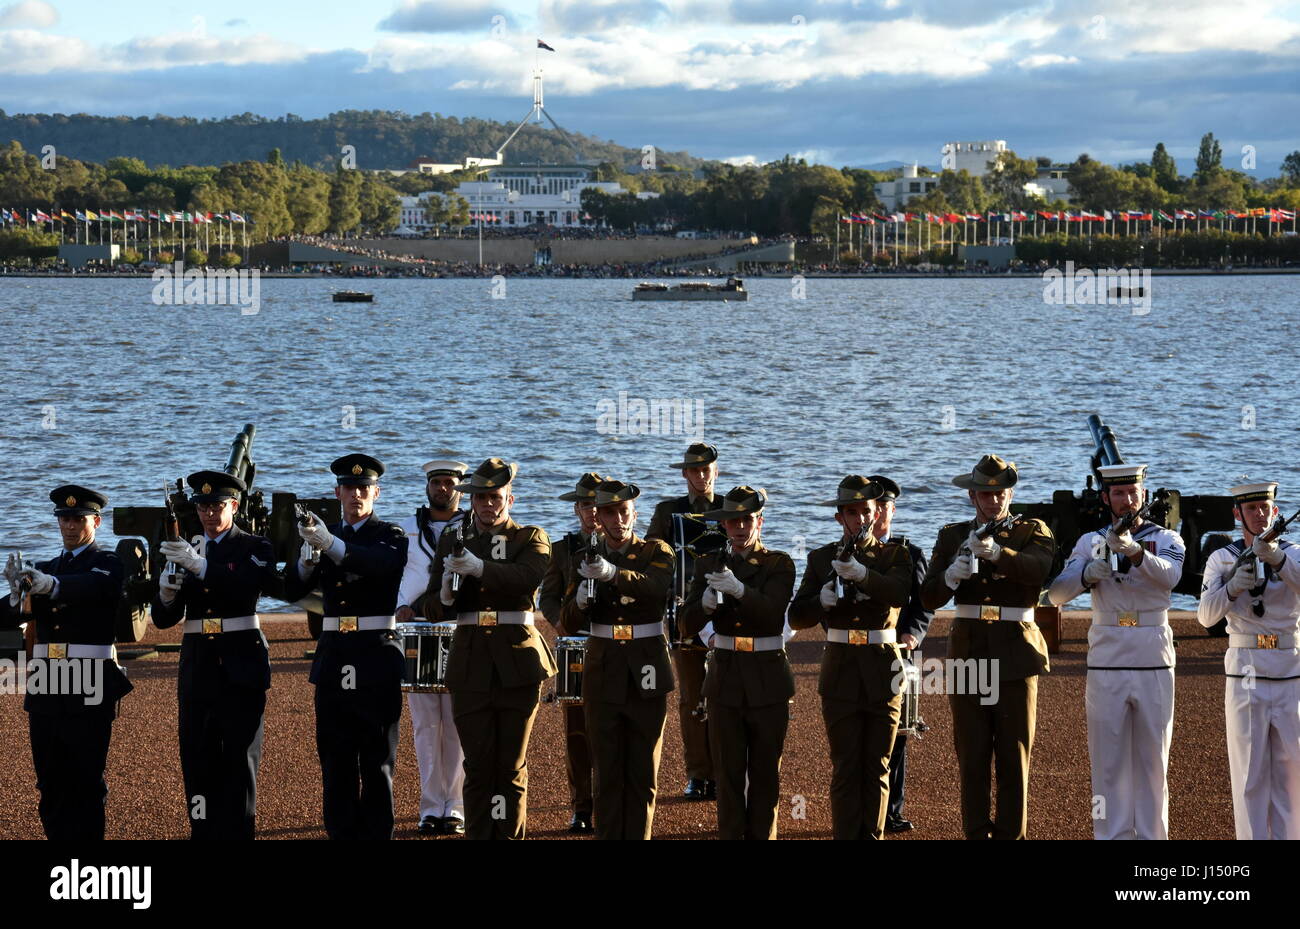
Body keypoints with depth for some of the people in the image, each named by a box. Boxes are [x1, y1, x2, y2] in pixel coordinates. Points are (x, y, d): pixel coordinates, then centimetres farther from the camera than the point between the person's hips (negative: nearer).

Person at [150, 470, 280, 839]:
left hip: (240, 665, -4)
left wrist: (201, 566, -33)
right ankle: (204, 832, 4)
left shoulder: (254, 548, 1)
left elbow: (253, 584, -22)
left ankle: (237, 831, -1)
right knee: (197, 755, 1)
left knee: (239, 757, -4)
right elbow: (164, 619, 9)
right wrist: (166, 593, -14)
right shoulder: (184, 551, 12)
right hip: (198, 666, 4)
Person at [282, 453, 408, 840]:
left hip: (376, 658, -4)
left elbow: (380, 563, -25)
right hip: (333, 658, 4)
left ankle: (377, 832, 1)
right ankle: (341, 831, 9)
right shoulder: (323, 535, 12)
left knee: (377, 759, -1)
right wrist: (308, 560, -19)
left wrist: (332, 545, -40)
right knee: (335, 757, 4)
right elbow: (292, 590, 3)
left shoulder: (391, 536, 0)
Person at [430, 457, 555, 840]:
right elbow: (436, 609, 10)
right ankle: (477, 835, 2)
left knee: (512, 763, 2)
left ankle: (510, 834, 8)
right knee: (478, 764, 0)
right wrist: (446, 595, -14)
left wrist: (479, 567, -30)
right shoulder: (451, 543, 12)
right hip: (470, 663, 2)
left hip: (517, 662, -1)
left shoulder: (530, 538, 5)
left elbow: (529, 578, -18)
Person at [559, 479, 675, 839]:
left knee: (643, 772, 3)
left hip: (647, 675, -1)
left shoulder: (656, 552, 0)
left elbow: (656, 586, -24)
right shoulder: (587, 558, 7)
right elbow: (568, 624, 2)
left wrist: (614, 573, -42)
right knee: (608, 773, 1)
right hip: (603, 676, 1)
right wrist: (580, 602, -21)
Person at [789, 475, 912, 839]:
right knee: (845, 768, -1)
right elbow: (797, 617, 2)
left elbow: (899, 593, -17)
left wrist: (861, 573, -33)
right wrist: (824, 600, -18)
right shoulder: (821, 558, 8)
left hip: (883, 672, 0)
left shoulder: (894, 555, 6)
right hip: (840, 673, 0)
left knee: (877, 767, 4)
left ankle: (872, 835, 9)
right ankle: (845, 836, -1)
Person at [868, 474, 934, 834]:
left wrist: (913, 634, -10)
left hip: (898, 653, 1)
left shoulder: (911, 554, 12)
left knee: (896, 734, 3)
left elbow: (925, 604, 7)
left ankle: (892, 812, 10)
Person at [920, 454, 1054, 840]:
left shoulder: (1033, 532, 4)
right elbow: (928, 598, 3)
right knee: (971, 755, 1)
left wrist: (996, 552, -36)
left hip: (1015, 654, -2)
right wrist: (952, 575, -18)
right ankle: (977, 833, 5)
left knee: (1014, 755, 0)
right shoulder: (953, 536, 11)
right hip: (968, 655, 2)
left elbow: (1039, 568, -19)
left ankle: (1011, 833, 5)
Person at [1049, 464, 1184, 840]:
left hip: (1154, 667, 0)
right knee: (1108, 763, 1)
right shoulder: (1090, 542, 8)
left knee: (1153, 762, 4)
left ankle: (1152, 835, 9)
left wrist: (1134, 551, -36)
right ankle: (1111, 835, 4)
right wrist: (1087, 574, -24)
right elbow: (1057, 593, -4)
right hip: (1106, 666, 0)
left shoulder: (1166, 539, 5)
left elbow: (1169, 575, -18)